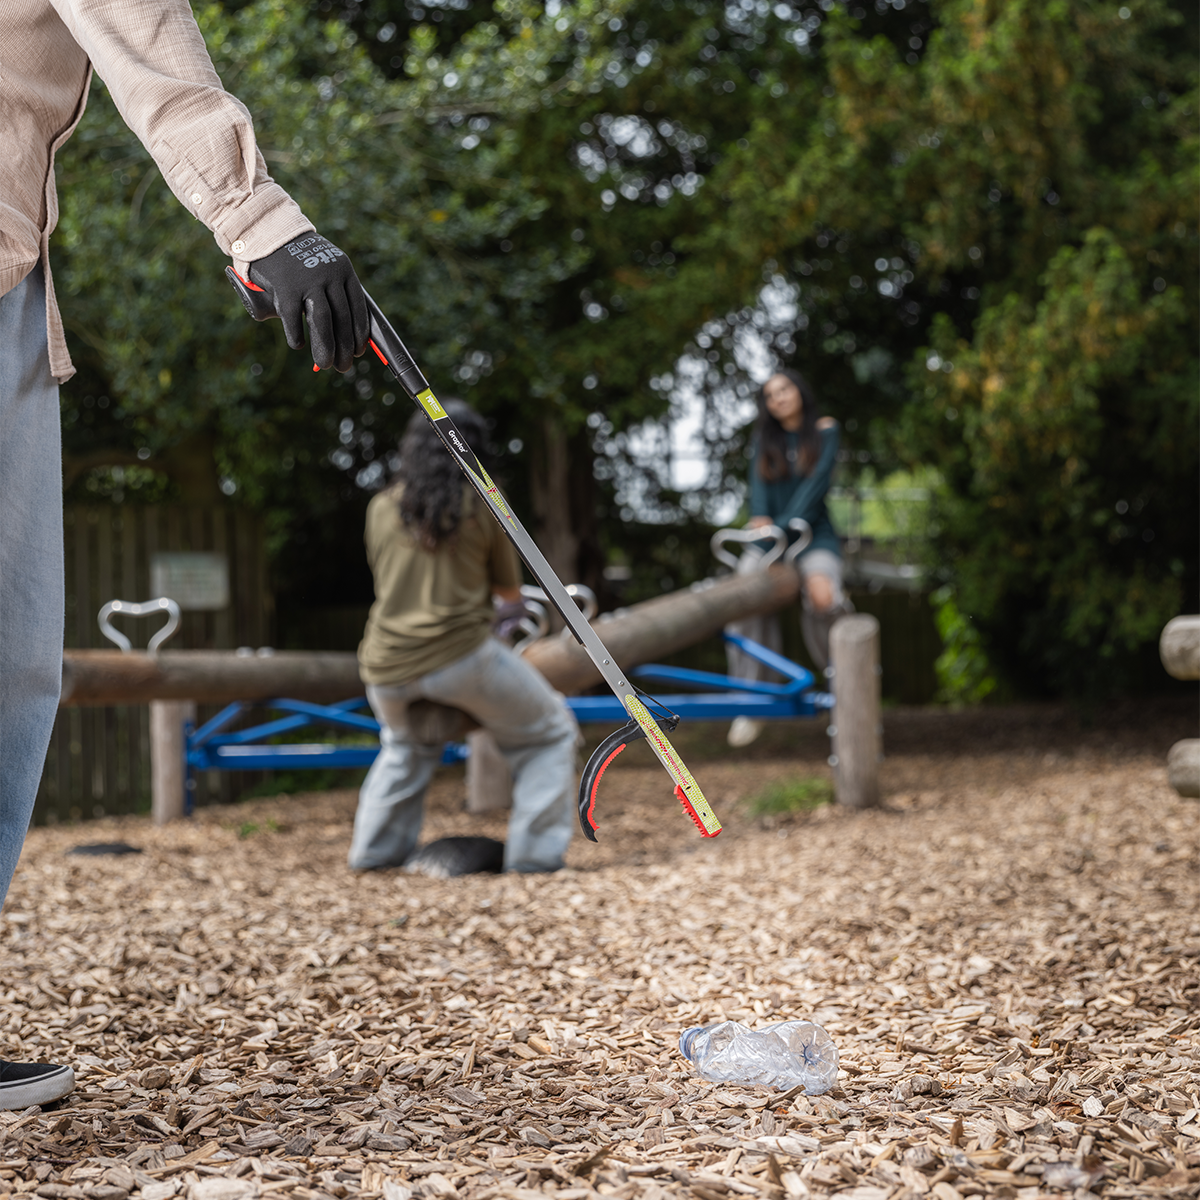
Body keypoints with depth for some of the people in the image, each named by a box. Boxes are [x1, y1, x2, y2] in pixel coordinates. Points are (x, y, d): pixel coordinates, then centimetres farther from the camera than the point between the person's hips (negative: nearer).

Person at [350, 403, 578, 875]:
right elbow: (509, 592, 10)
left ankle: (374, 850, 29)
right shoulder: (481, 504, 1)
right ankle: (535, 853, 4)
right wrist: (510, 605, 34)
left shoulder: (381, 508, 10)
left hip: (386, 669, 5)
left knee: (406, 743, 36)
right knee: (550, 734, 15)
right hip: (460, 655, -5)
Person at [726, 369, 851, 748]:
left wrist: (784, 524, -21)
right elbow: (759, 482, 2)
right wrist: (759, 517, -19)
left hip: (813, 533, -3)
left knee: (821, 593, -34)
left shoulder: (824, 431, 6)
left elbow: (816, 483, -7)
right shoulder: (764, 438, 17)